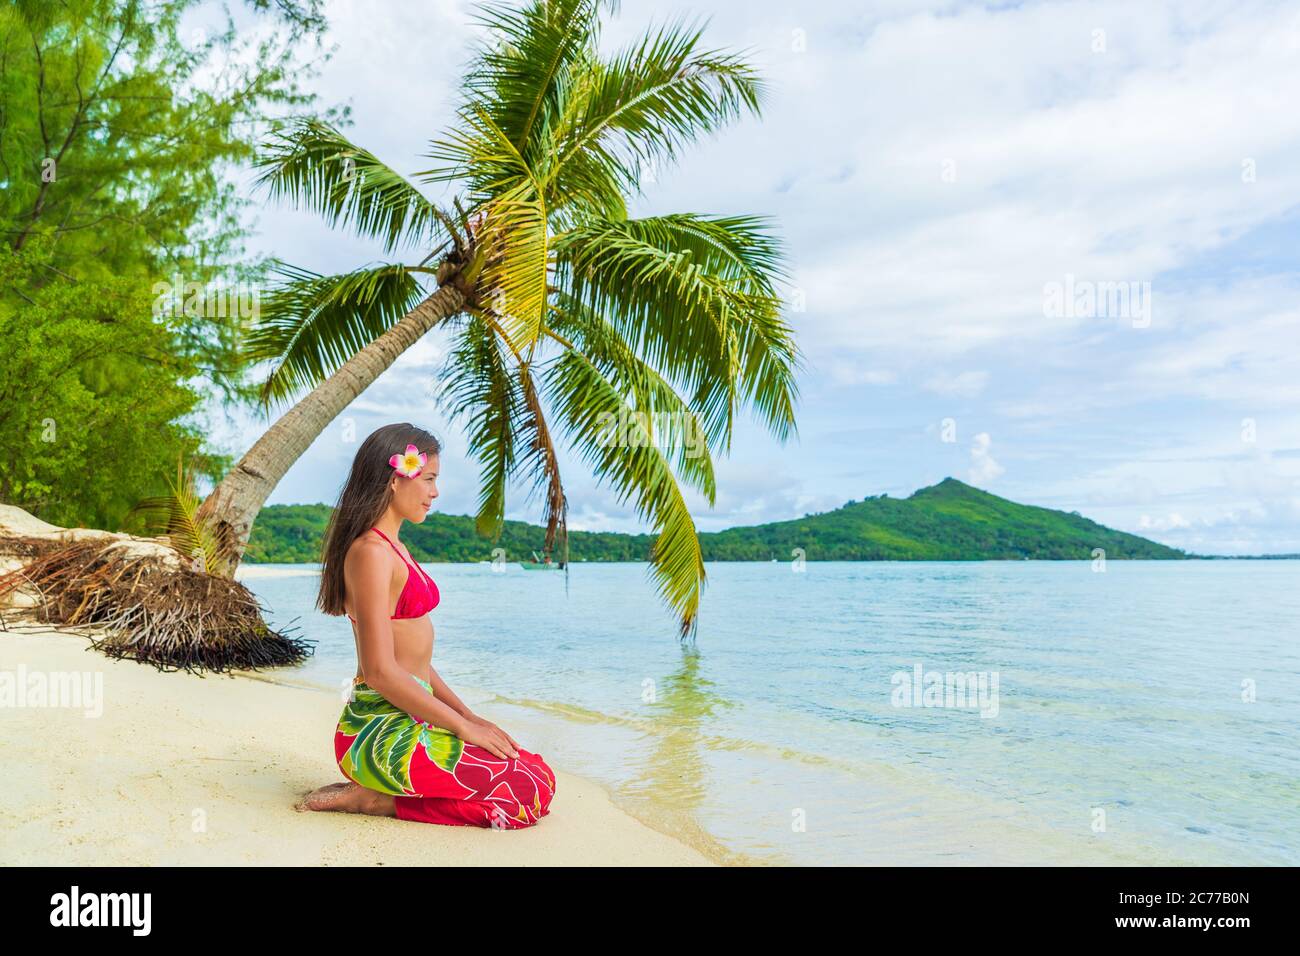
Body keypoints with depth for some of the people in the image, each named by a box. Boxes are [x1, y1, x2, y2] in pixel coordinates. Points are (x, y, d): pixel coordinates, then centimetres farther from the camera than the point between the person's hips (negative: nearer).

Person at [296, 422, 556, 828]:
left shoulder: (392, 547, 15)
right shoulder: (371, 552, -16)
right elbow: (381, 671, -21)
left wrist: (467, 714, 11)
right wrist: (463, 726, -14)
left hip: (404, 719, 10)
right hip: (382, 730, -10)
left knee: (533, 768, 12)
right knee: (534, 789, -10)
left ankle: (379, 793, 8)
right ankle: (376, 800, -6)